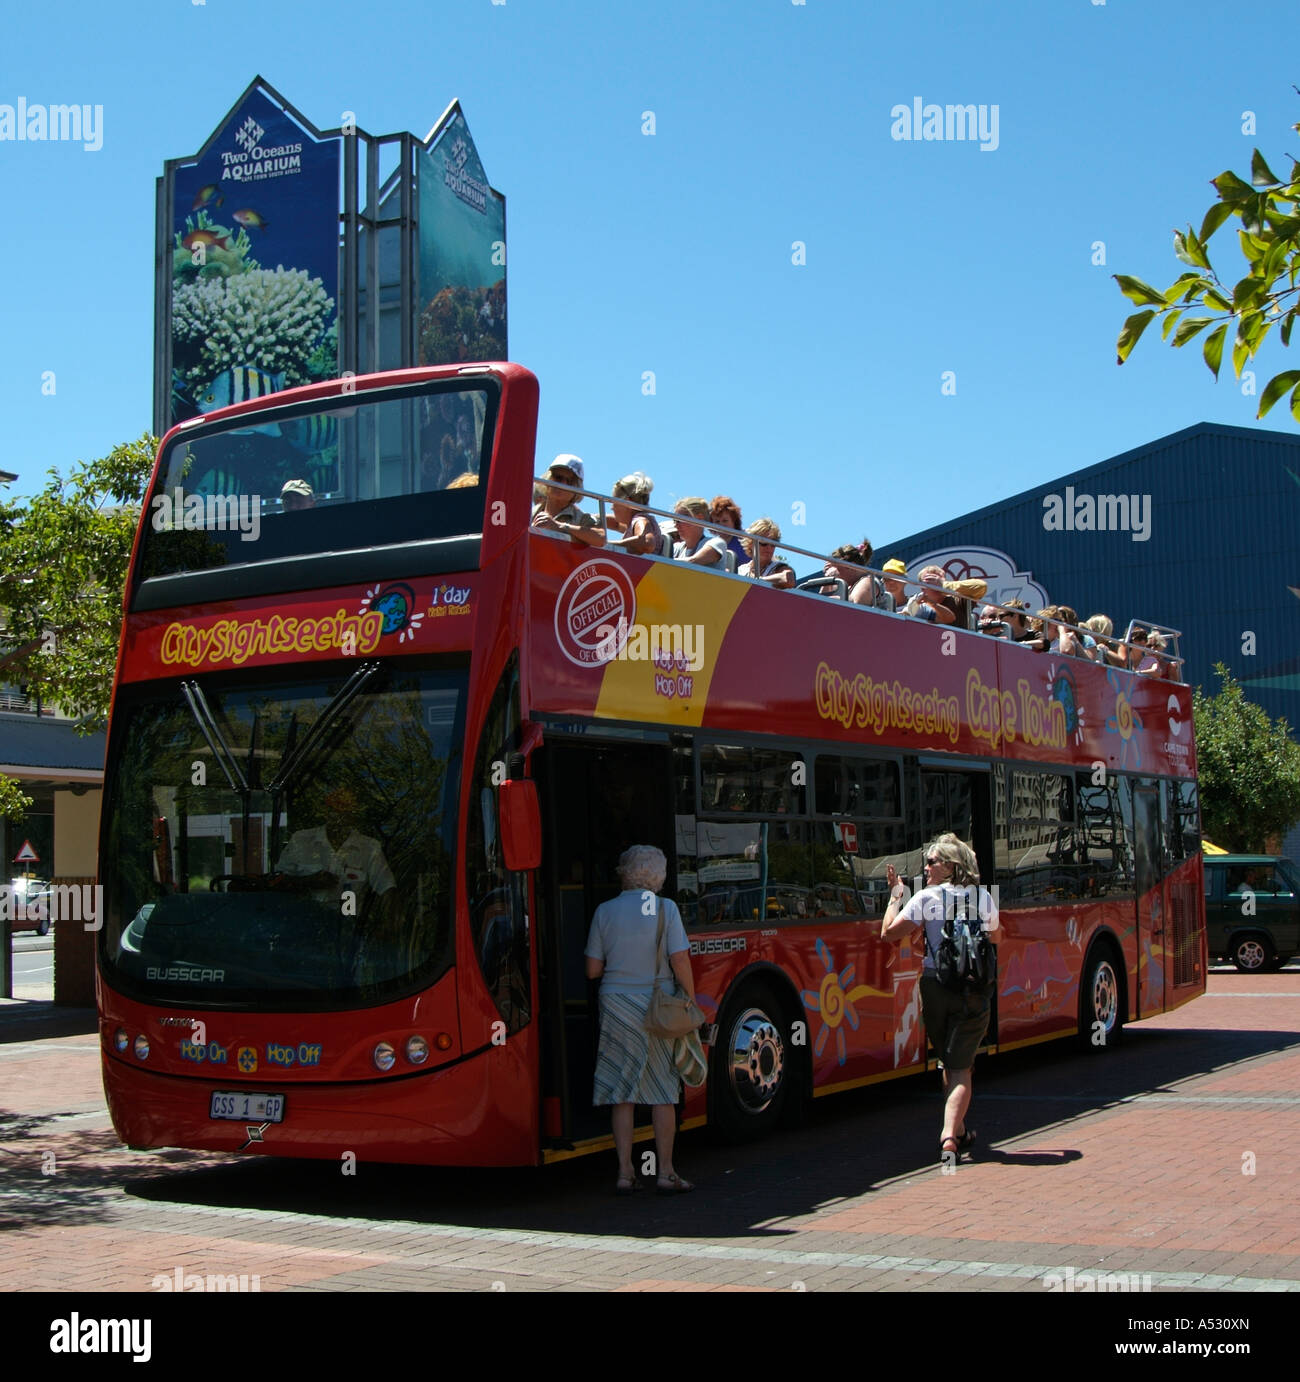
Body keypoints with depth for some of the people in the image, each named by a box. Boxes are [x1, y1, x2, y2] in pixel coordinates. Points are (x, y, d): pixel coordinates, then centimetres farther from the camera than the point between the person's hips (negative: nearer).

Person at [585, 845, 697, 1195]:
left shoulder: (605, 911, 2)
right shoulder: (665, 908, -5)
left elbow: (593, 969, 3)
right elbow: (680, 961, -10)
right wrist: (691, 1001, 0)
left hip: (616, 1005, 2)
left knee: (622, 1092, 7)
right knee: (663, 1091, 7)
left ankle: (625, 1173, 7)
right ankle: (665, 1173, 10)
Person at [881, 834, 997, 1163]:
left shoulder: (926, 898, -4)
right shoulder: (983, 898, 5)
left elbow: (888, 932, -7)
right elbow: (992, 932, 22)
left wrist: (896, 894, 6)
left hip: (935, 985, 0)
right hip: (974, 988, 0)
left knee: (949, 1065, 17)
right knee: (961, 1068, 0)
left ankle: (958, 1133, 27)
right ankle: (950, 1136, -16)